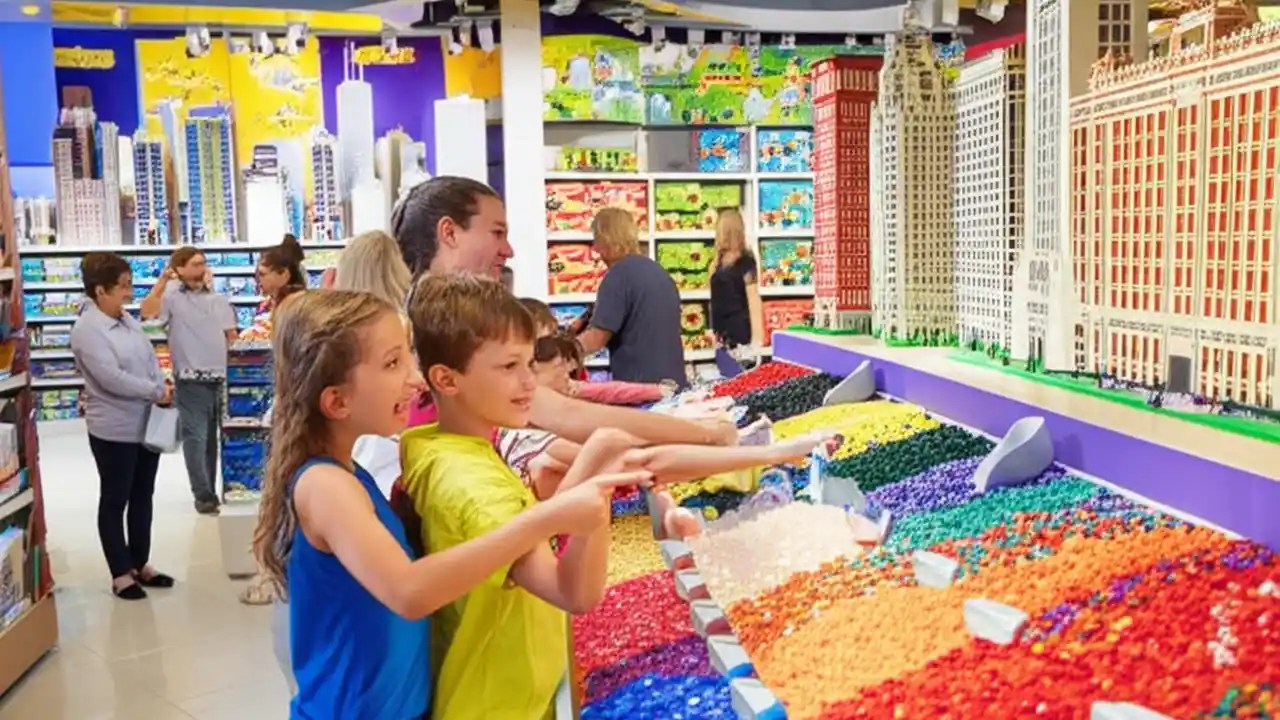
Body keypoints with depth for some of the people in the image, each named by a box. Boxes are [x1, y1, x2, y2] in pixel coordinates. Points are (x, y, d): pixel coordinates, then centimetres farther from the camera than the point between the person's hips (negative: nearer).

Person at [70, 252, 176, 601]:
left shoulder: (128, 321, 9)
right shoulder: (86, 330, -16)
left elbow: (151, 360, 10)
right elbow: (112, 379, -24)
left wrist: (164, 390, -8)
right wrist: (157, 392, -16)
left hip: (147, 424, 8)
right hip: (114, 430, -8)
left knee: (142, 497, 15)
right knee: (115, 501, 5)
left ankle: (140, 564, 27)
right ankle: (121, 574, 15)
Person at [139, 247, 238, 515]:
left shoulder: (218, 300, 12)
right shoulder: (172, 298, -3)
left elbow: (231, 336, 14)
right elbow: (147, 313, -22)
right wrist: (162, 280, -21)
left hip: (220, 378, 5)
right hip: (191, 380, -5)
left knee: (214, 438, 13)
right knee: (196, 439, -5)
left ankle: (212, 491, 22)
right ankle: (204, 495, -2)